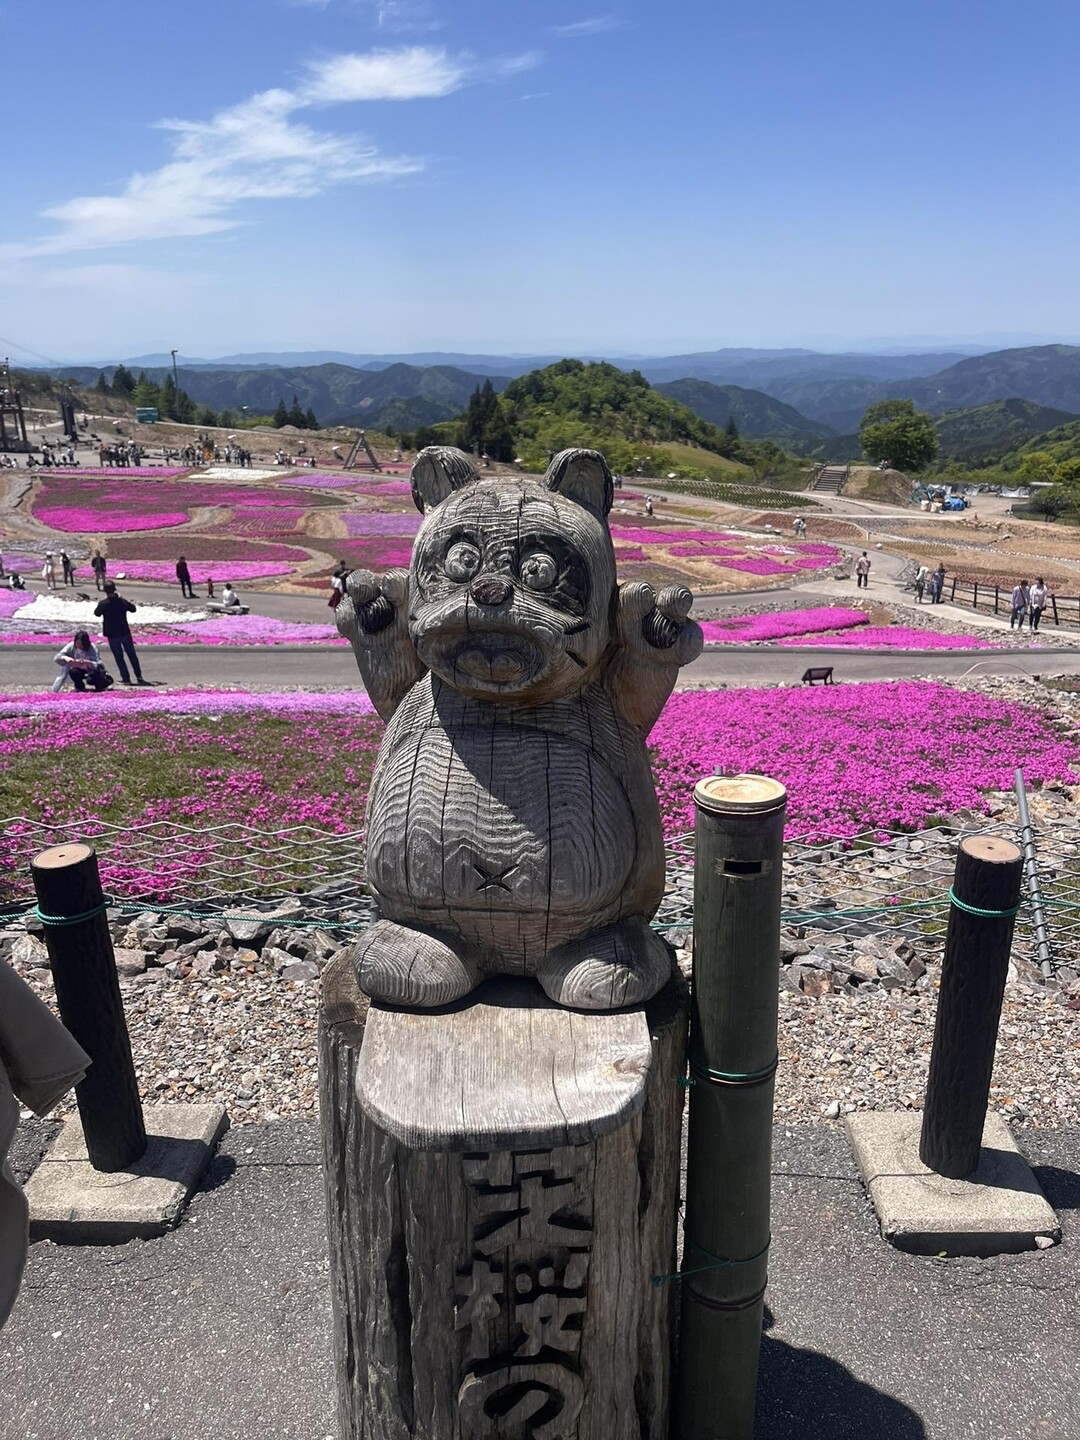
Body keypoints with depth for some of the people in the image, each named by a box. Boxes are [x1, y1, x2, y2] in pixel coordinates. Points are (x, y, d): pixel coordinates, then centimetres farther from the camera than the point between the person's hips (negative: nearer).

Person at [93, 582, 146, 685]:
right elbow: (133, 609, 9)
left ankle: (126, 678, 7)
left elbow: (97, 613, 5)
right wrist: (132, 603, 26)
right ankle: (139, 677, 16)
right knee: (132, 655, 14)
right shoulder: (122, 601, -7)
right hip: (125, 633, 2)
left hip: (112, 635, -2)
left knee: (119, 657, 8)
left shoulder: (103, 604, -14)